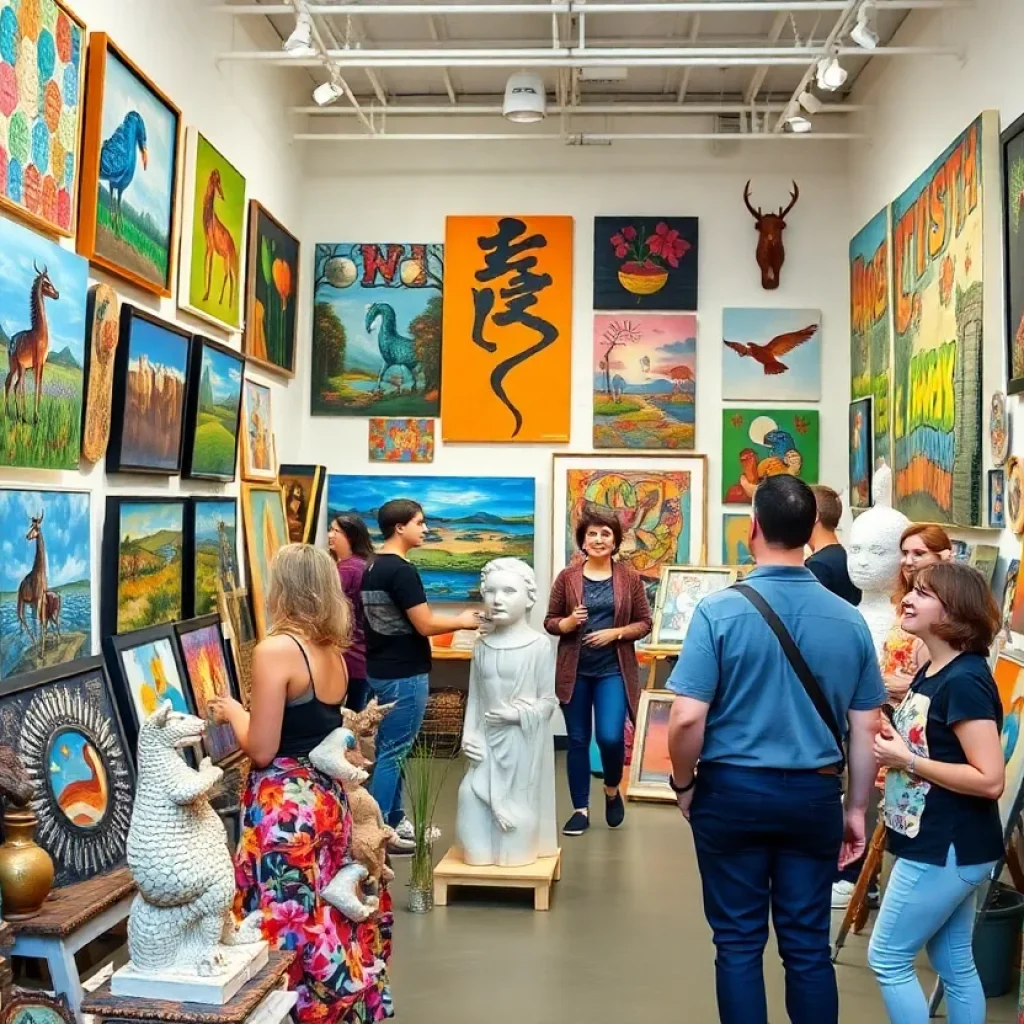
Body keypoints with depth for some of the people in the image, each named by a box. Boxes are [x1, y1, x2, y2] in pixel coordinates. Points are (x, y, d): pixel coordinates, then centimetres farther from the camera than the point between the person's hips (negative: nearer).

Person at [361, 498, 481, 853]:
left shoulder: (372, 568, 9)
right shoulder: (402, 570, -19)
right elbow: (425, 625, -19)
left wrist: (452, 619, 16)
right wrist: (463, 621, -4)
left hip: (380, 670, 9)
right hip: (404, 674, -9)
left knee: (389, 749, 16)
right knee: (393, 753, -2)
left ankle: (393, 821, 27)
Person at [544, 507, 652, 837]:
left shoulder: (629, 577, -1)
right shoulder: (567, 577, 0)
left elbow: (644, 623, 3)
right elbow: (549, 622, 5)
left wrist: (616, 632, -13)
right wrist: (568, 623, -16)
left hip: (614, 671, -1)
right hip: (574, 671, 1)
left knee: (610, 737, -11)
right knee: (577, 741, 8)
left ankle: (612, 790, 22)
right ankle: (581, 810, 23)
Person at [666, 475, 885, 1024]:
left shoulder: (720, 610, -14)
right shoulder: (849, 619, -3)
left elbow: (688, 718, -17)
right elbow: (866, 728, 3)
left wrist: (683, 784, 1)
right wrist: (856, 808, 14)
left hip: (733, 791, -3)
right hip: (814, 795, 3)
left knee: (739, 943, 11)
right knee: (809, 946, 14)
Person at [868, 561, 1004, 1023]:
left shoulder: (964, 681, -22)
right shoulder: (934, 671, 8)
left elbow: (989, 779, -26)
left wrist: (907, 761, -21)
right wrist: (893, 739, 2)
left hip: (946, 849, -10)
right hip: (941, 845, 10)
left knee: (887, 957, 2)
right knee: (954, 963, 18)